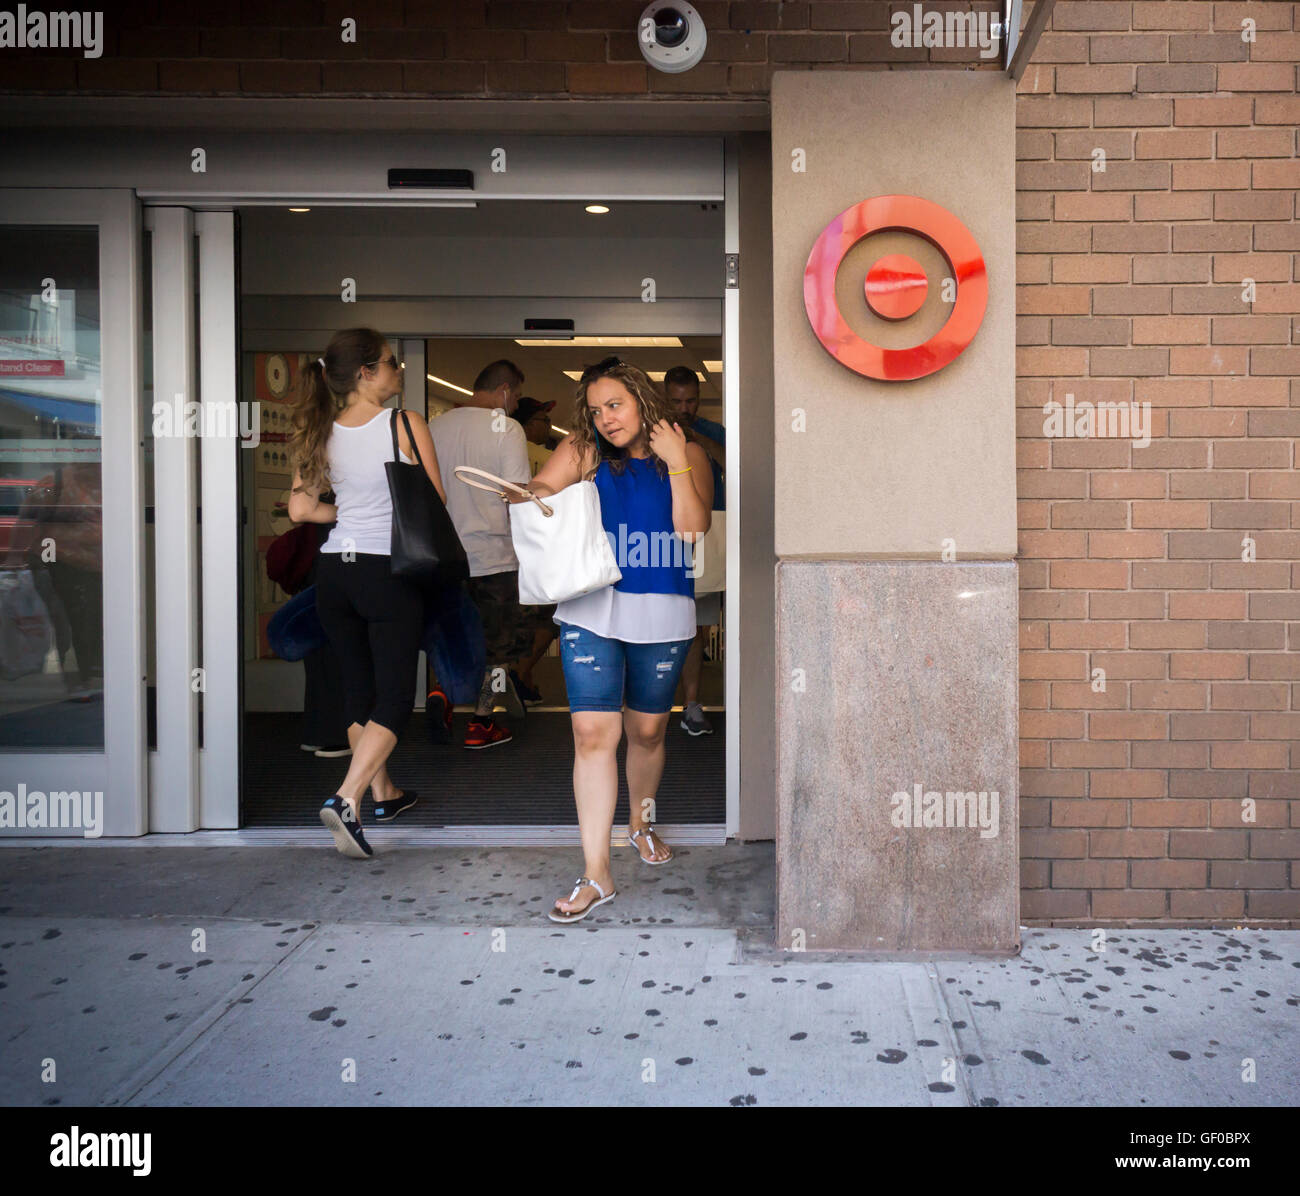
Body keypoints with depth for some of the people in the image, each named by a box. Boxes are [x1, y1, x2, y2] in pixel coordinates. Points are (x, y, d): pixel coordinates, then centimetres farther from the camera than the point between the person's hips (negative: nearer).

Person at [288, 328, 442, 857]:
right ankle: (347, 799, -15)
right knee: (394, 697, 0)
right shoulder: (406, 426, -10)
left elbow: (300, 509, 4)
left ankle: (384, 793, 32)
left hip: (334, 570, 6)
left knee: (359, 686, 17)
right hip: (389, 572, -6)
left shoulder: (321, 433, 4)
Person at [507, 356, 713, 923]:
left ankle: (640, 822, 44)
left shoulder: (688, 456, 4)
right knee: (593, 733, -9)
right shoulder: (584, 449, 5)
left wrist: (676, 464, -12)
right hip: (591, 609, 0)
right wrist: (528, 496, -25)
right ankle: (595, 874, -4)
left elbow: (692, 532, -7)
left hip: (661, 614, 1)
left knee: (647, 730, 15)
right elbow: (537, 490, -3)